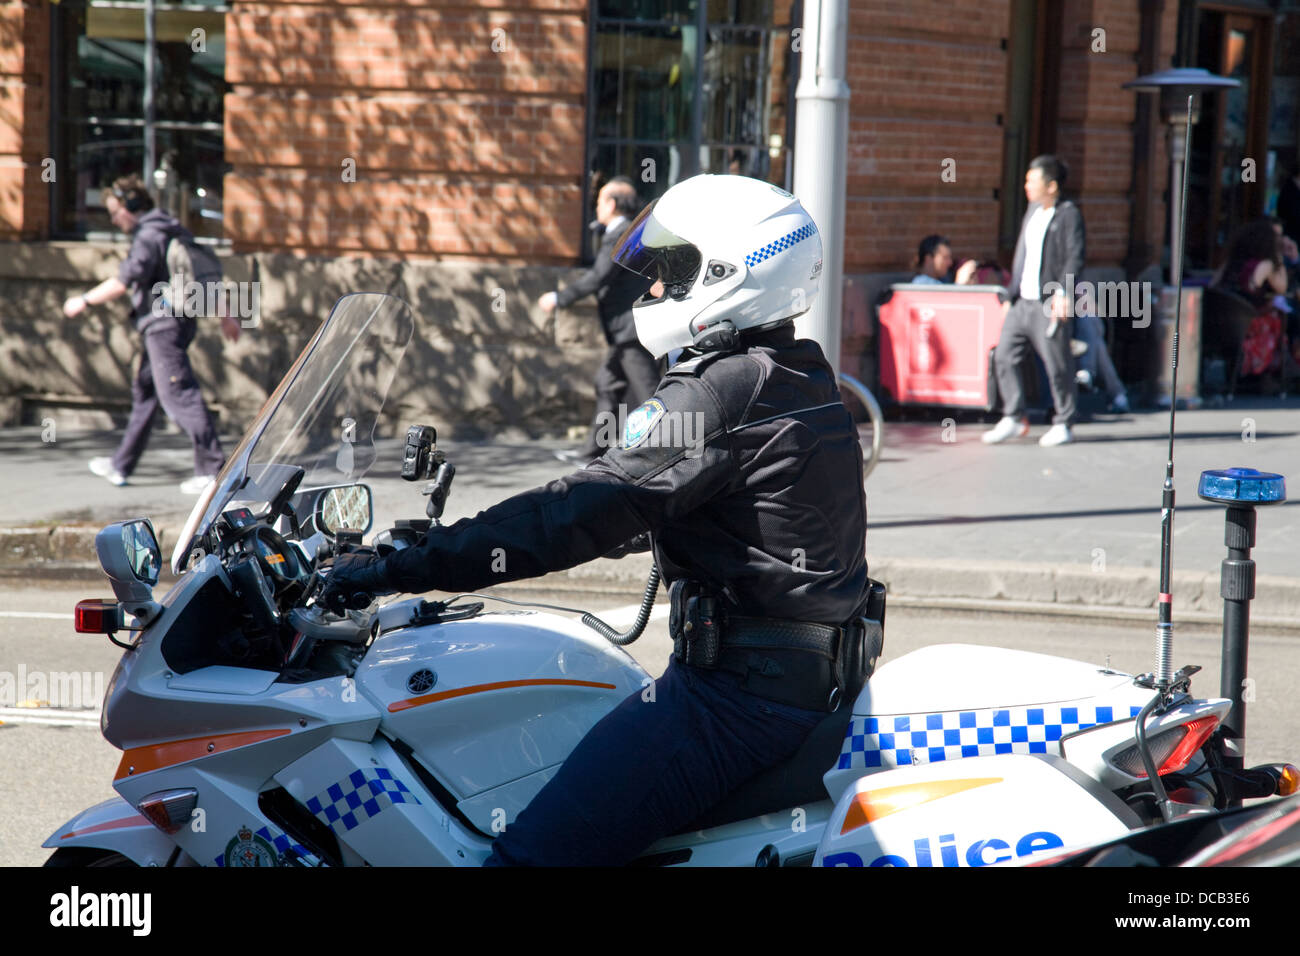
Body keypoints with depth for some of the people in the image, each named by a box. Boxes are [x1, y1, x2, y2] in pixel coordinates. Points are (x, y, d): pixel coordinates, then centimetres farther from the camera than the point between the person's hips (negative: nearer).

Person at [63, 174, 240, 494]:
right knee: (143, 393, 17)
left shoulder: (149, 237, -13)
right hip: (181, 321, 10)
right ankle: (121, 465, 25)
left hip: (162, 324, -10)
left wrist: (84, 300, -10)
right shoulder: (176, 231, 16)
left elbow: (123, 281, -20)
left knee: (179, 396, -11)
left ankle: (212, 468, -14)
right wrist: (225, 314, 22)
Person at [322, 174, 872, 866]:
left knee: (532, 851, -18)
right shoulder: (802, 381, 16)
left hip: (740, 692, -11)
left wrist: (401, 567, -21)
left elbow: (587, 511, -22)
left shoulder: (723, 391, -16)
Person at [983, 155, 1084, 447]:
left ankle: (1063, 424, 10)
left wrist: (1063, 293, -22)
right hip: (1022, 302, 8)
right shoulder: (1032, 211, 17)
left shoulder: (1068, 215, -6)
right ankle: (1013, 418, 12)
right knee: (1004, 356, 3)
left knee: (1057, 364, -1)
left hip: (1049, 304, -8)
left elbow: (1074, 258, -13)